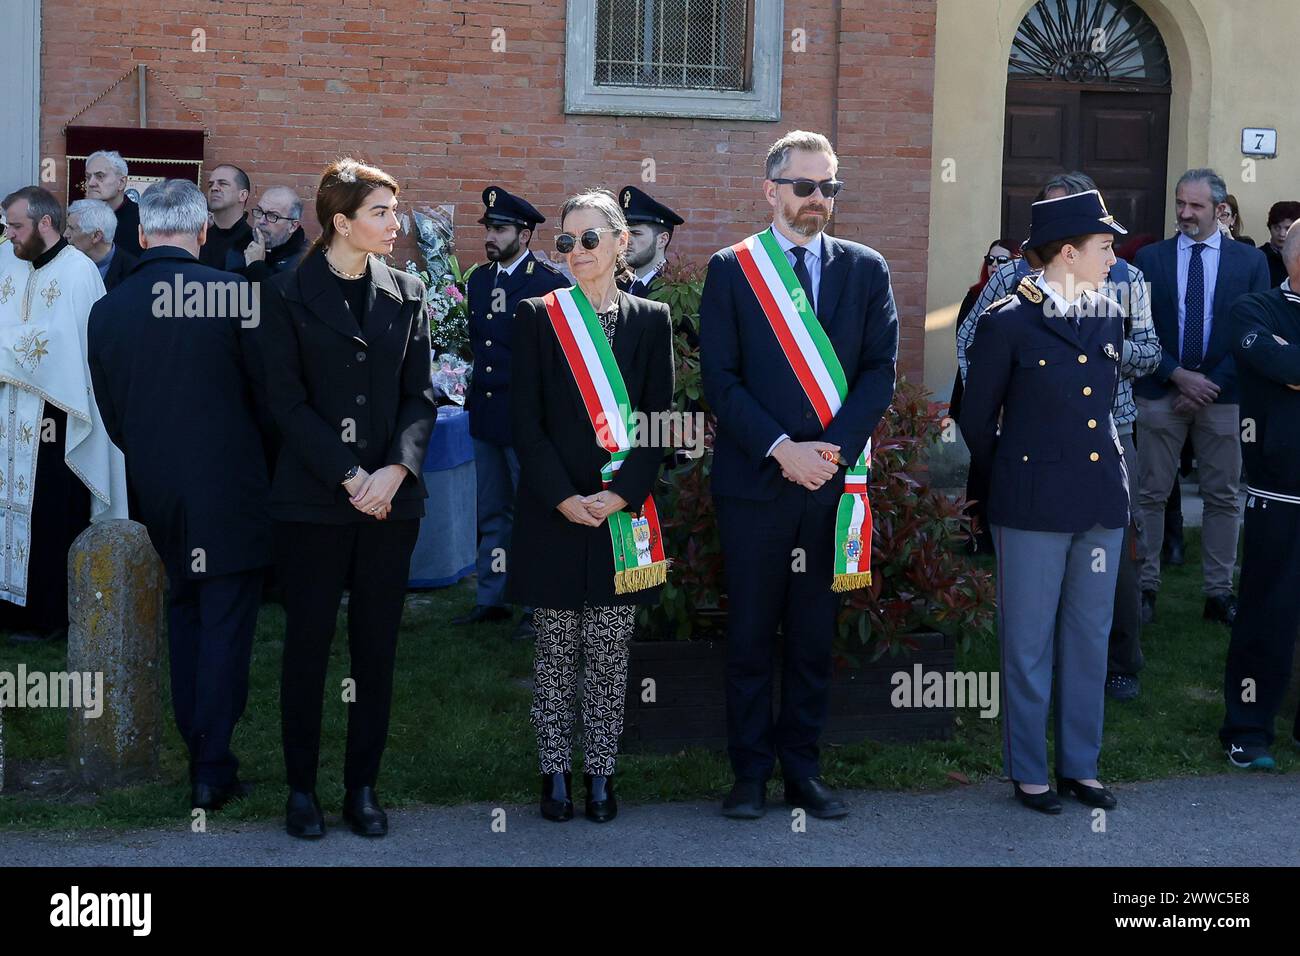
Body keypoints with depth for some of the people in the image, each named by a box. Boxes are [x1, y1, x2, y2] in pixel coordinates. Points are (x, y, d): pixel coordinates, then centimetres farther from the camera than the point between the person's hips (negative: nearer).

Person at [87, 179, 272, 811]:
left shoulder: (106, 312, -2)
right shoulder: (230, 294, -15)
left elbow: (111, 416, 7)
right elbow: (267, 391, -7)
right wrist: (261, 459, 11)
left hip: (157, 495, 5)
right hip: (229, 492, -5)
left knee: (184, 618, 19)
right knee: (226, 628, 2)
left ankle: (196, 752, 26)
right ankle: (213, 770, 4)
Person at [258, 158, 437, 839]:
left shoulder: (406, 294, 9)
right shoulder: (288, 294, -1)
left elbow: (420, 395, 6)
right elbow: (287, 400, -6)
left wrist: (396, 469, -11)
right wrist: (349, 476, -13)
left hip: (391, 497, 3)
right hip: (312, 497, -3)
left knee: (377, 647, 6)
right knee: (308, 642, 3)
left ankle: (362, 785, 16)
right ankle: (302, 786, 14)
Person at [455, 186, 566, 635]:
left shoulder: (551, 284, -12)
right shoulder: (479, 279, 10)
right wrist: (479, 388, 12)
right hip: (485, 413, 7)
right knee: (491, 513, 15)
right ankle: (490, 598, 24)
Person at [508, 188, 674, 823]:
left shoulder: (650, 320, 6)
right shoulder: (538, 317, 3)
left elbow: (659, 421, 2)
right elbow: (524, 419, -2)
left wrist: (620, 494, -11)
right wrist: (564, 498, -11)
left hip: (623, 512, 1)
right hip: (552, 513, -1)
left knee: (609, 654, 5)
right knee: (555, 652, 5)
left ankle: (600, 772, 14)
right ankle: (555, 772, 15)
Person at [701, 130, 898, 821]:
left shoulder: (866, 270, 8)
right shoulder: (731, 270, 2)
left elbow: (881, 371, 1)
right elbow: (719, 379, -4)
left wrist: (831, 449, -12)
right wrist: (780, 449, -14)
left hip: (834, 481, 2)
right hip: (753, 480, -2)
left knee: (814, 635, 8)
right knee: (750, 635, 5)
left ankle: (802, 769, 18)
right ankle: (750, 773, 15)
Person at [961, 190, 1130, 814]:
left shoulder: (1109, 317, 8)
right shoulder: (1007, 323, -8)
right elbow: (977, 419, 1)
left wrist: (1107, 468, 16)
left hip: (1102, 502, 5)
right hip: (1035, 505, -5)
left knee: (1089, 639, 11)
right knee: (1029, 643, 4)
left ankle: (1080, 765, 23)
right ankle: (1028, 772, 15)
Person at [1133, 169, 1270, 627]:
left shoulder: (1250, 261, 3)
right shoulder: (1150, 258, 3)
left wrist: (1211, 386, -9)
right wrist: (1180, 377, -11)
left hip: (1223, 395, 0)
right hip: (1161, 394, 0)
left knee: (1222, 498, 6)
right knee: (1151, 494, 3)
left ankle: (1219, 592, 14)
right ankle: (1146, 585, 12)